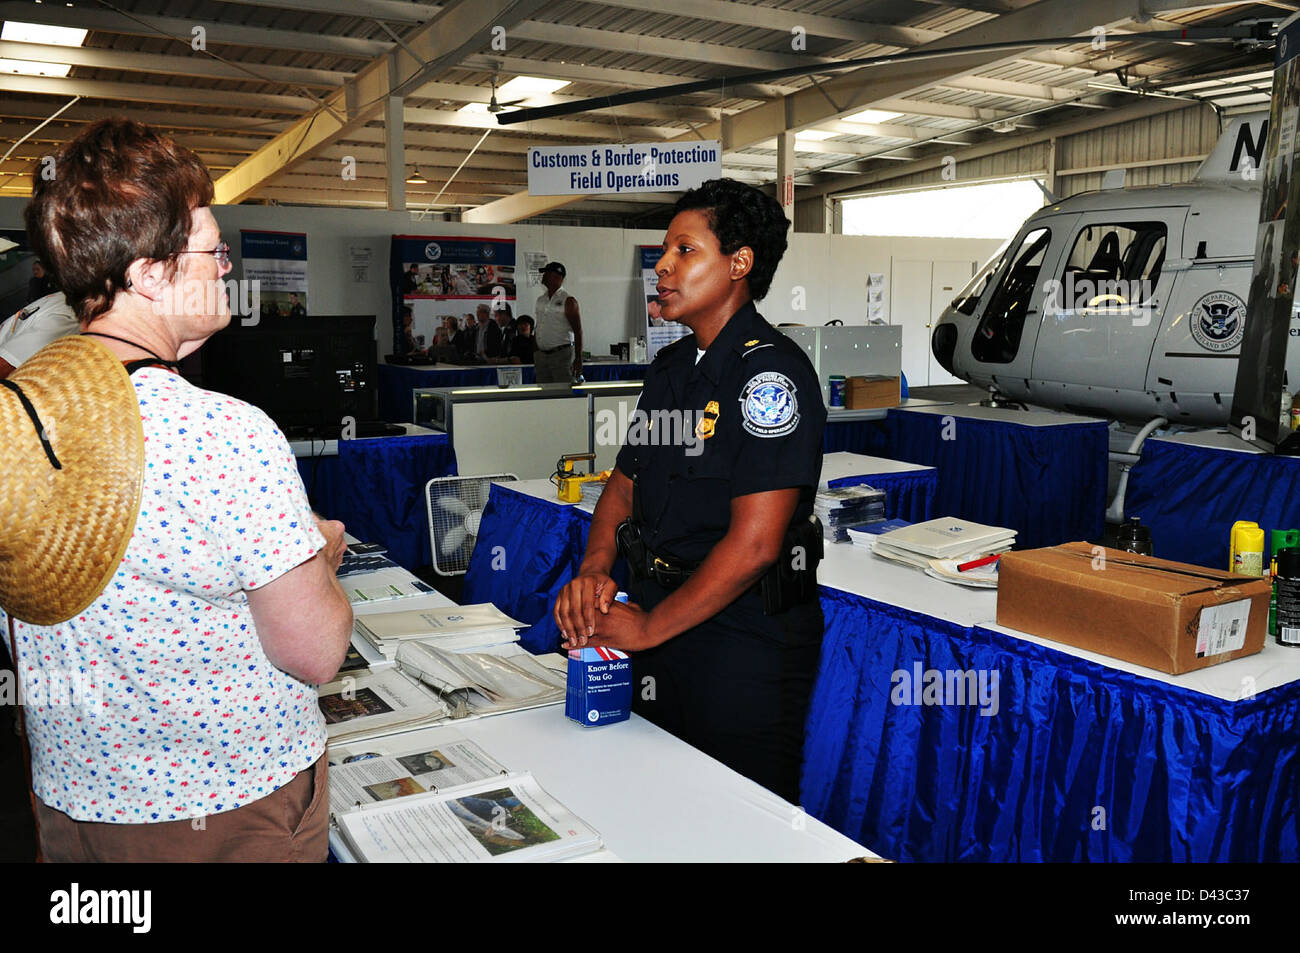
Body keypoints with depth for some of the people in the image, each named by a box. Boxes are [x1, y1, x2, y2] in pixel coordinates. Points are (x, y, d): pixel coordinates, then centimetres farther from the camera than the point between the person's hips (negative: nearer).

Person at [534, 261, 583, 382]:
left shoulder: (568, 301, -7)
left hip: (561, 354, -6)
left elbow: (578, 332, -10)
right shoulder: (540, 299, 14)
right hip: (541, 355, 7)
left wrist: (578, 359, -14)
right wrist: (536, 352, 16)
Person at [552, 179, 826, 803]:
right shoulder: (669, 366, 10)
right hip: (658, 618, 8)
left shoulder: (769, 371, -17)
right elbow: (626, 482, 14)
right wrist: (594, 568, -6)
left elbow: (753, 545, -23)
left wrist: (650, 628, -16)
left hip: (745, 638, -8)